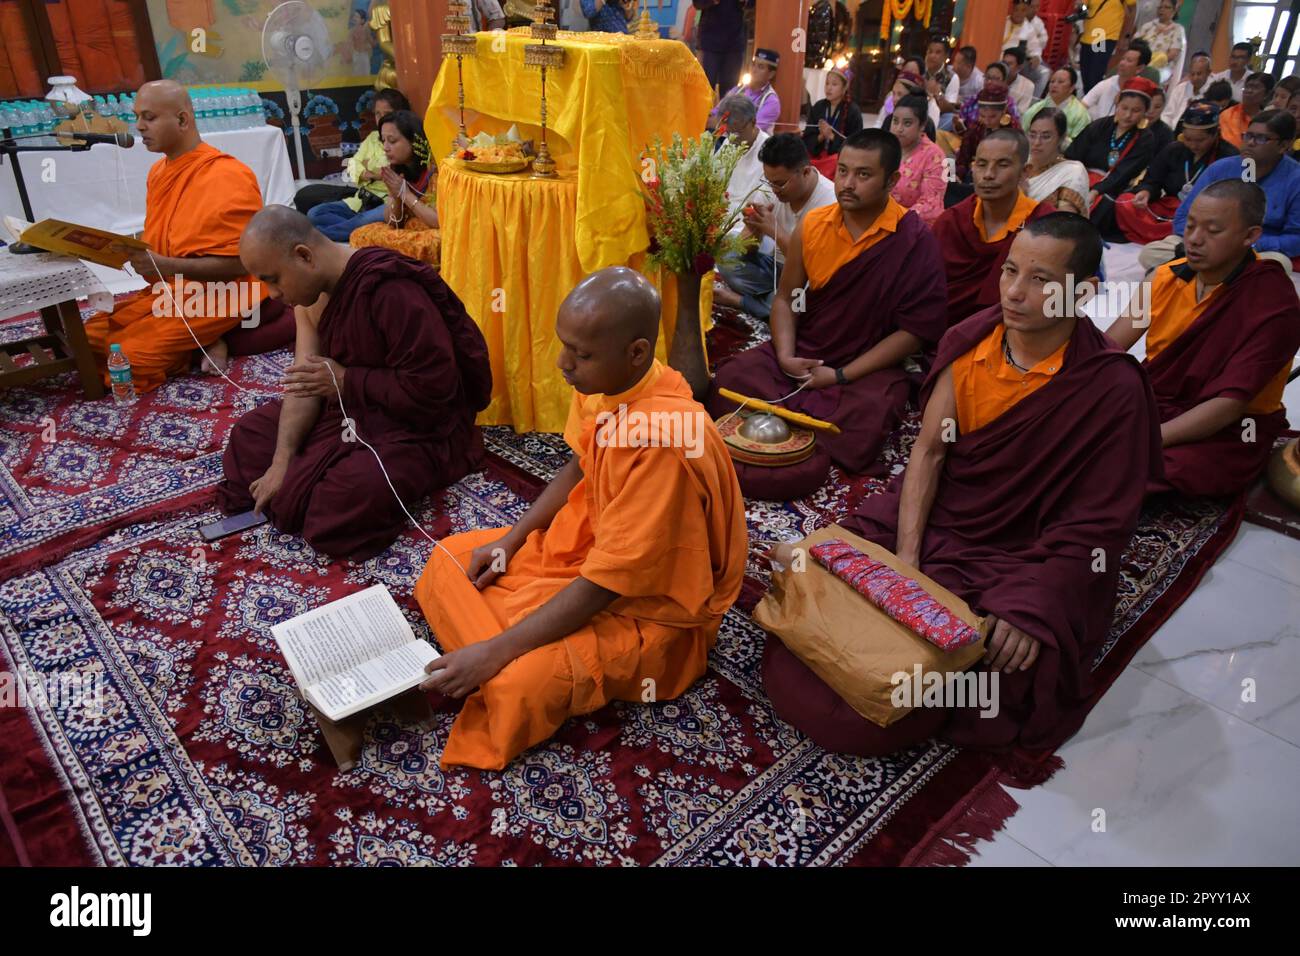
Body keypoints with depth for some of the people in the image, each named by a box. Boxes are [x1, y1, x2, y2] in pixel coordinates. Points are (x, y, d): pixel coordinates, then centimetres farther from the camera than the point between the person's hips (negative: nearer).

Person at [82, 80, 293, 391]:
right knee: (89, 340, 0)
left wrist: (164, 266, -26)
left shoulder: (225, 176, -15)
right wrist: (128, 250, 0)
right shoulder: (158, 171, 13)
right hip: (169, 289, 10)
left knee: (122, 362, -22)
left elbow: (236, 264, -20)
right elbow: (161, 241, 21)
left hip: (217, 294, -10)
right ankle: (203, 340, -5)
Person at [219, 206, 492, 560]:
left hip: (420, 429, -8)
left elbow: (432, 389, -28)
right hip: (350, 409, 9)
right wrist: (281, 461, -12)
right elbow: (304, 380, -3)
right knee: (250, 435, 10)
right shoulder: (311, 290, 0)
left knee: (337, 510, -27)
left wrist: (345, 381, -21)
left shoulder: (390, 291, -27)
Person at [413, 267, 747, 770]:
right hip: (586, 544, 9)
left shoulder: (664, 440, -36)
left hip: (649, 605, -9)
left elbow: (602, 586, -30)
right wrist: (511, 540, 1)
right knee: (451, 559, 8)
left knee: (522, 681, -29)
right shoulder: (602, 383, -11)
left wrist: (494, 652, -27)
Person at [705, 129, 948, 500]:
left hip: (869, 367, -3)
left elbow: (917, 330, -11)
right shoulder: (812, 225, 2)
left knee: (860, 428, -35)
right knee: (728, 380, -20)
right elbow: (785, 297, 11)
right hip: (801, 355, 4)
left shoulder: (915, 240, -10)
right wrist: (785, 356, -9)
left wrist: (840, 376, -16)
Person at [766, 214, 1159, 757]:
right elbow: (929, 449, -4)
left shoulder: (1113, 388, -16)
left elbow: (1097, 526, -12)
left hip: (1020, 558, -3)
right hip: (930, 521, 4)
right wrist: (905, 558, -14)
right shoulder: (969, 341, -3)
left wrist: (1028, 609, -22)